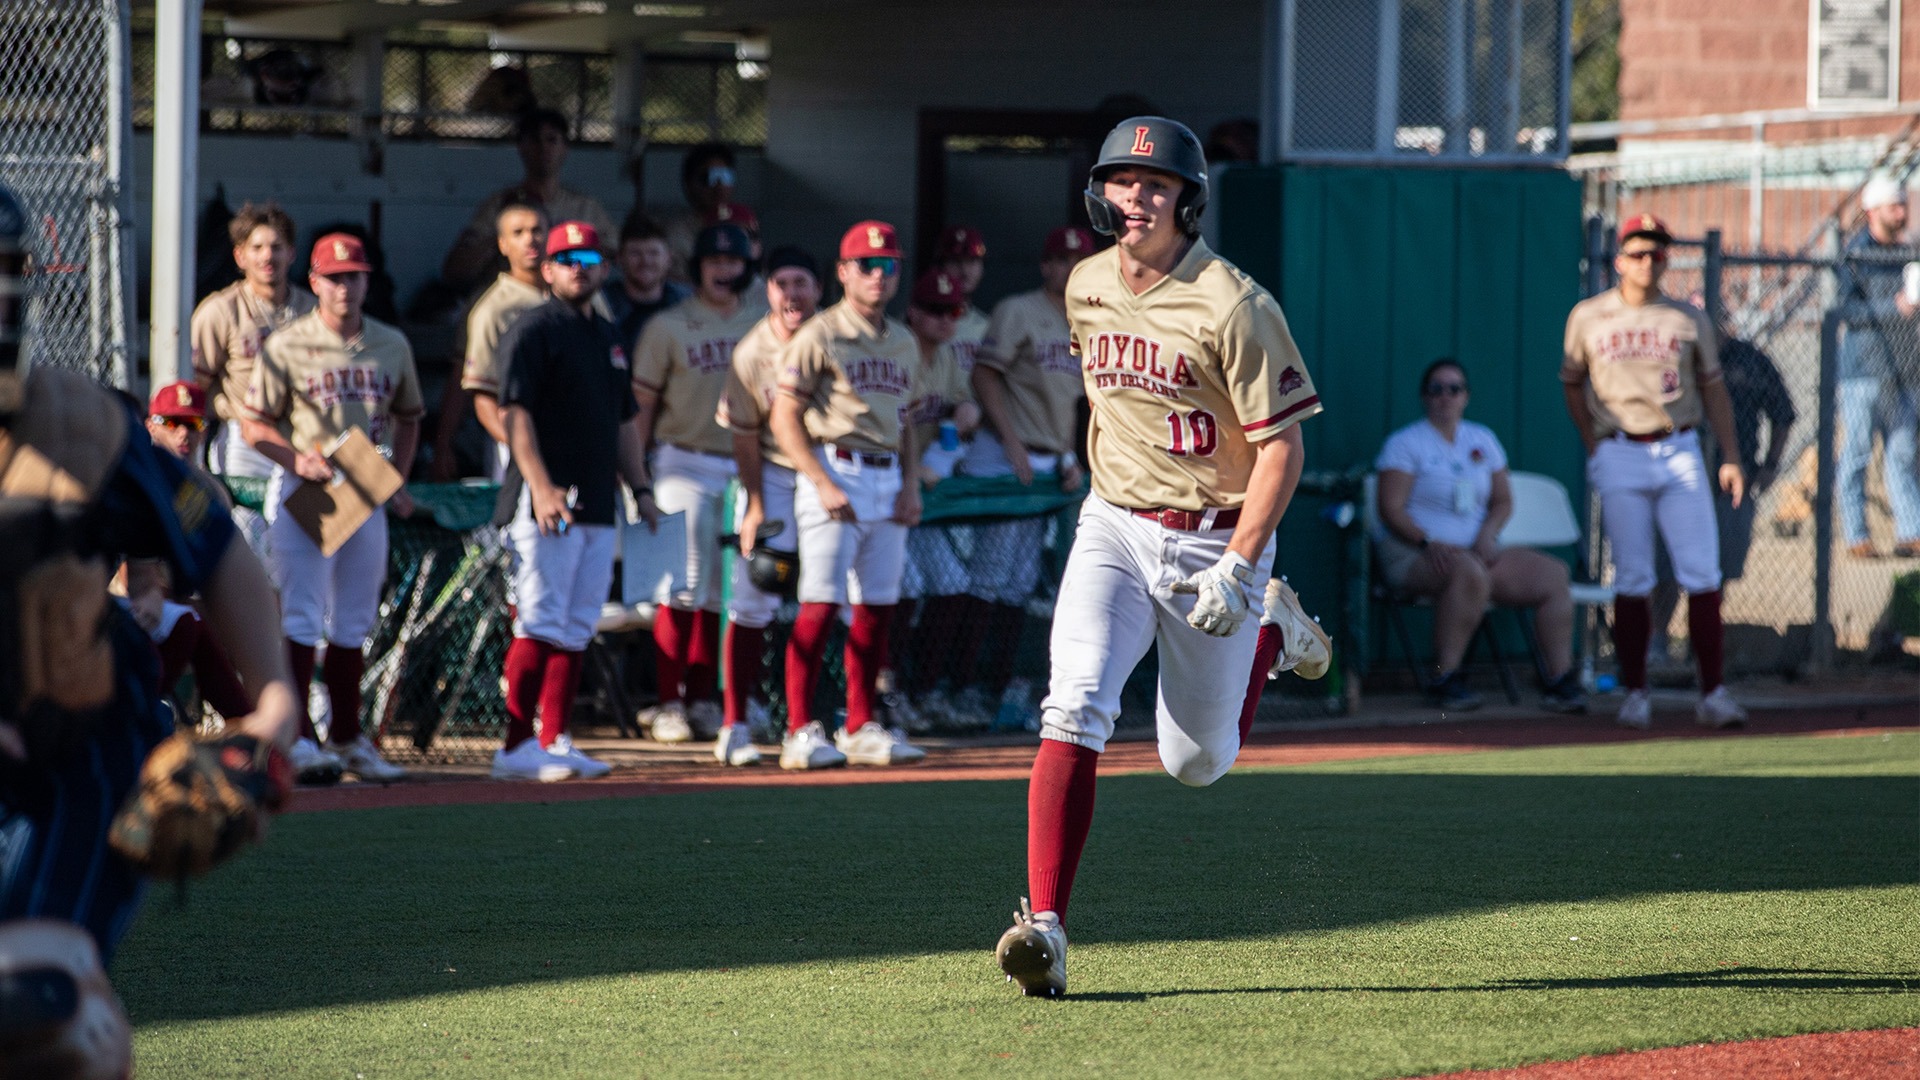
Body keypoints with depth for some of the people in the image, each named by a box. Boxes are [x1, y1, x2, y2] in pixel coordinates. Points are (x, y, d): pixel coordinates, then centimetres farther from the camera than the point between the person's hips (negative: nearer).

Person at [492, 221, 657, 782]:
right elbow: (514, 411, -13)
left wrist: (641, 488, 16)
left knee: (577, 630, 8)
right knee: (540, 625, -11)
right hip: (550, 502, -8)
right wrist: (541, 486, -23)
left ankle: (555, 743, 11)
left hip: (599, 505, 8)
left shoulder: (609, 337, 20)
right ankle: (517, 746, -11)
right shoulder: (534, 331, -4)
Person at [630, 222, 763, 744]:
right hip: (685, 464, -4)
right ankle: (668, 704, -4)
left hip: (744, 467, 4)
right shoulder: (667, 328, 0)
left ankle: (704, 701, 13)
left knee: (720, 591, 7)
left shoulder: (762, 328, 10)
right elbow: (642, 405, 0)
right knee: (683, 587, -7)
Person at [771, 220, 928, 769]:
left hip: (887, 478, 7)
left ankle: (861, 727, 14)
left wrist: (911, 483, 8)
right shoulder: (820, 336, -5)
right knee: (821, 605, -10)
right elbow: (785, 419, -8)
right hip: (835, 471, -7)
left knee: (877, 608, 7)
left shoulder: (904, 343, 16)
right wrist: (824, 483, -17)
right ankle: (800, 731, -9)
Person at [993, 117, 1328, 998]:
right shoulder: (1086, 287, 2)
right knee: (1075, 709, -19)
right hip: (1112, 527, 4)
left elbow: (1281, 445, -17)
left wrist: (1238, 569, -24)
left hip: (1213, 540, -4)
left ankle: (1272, 635, 38)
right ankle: (1045, 927, -26)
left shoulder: (1233, 307, -18)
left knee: (1196, 763, 9)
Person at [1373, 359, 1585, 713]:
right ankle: (1445, 679, -33)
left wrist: (1487, 535, -4)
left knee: (1553, 574, -13)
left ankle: (1562, 679, -13)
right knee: (1469, 571, -39)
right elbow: (1391, 508, -8)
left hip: (1477, 549, 6)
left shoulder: (1483, 441, 16)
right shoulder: (1405, 443, 0)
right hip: (1411, 555, -6)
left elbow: (1502, 501, 17)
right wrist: (1427, 542, -22)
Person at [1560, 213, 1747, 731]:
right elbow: (1572, 382, 15)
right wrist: (1593, 447, 6)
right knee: (1632, 580, -1)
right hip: (1621, 457, -1)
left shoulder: (1689, 319, 8)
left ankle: (1713, 694, -3)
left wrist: (1731, 457, 4)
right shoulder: (1588, 317, 5)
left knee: (1702, 575, -5)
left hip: (1680, 454, 1)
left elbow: (1713, 389, 12)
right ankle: (1635, 693, 7)